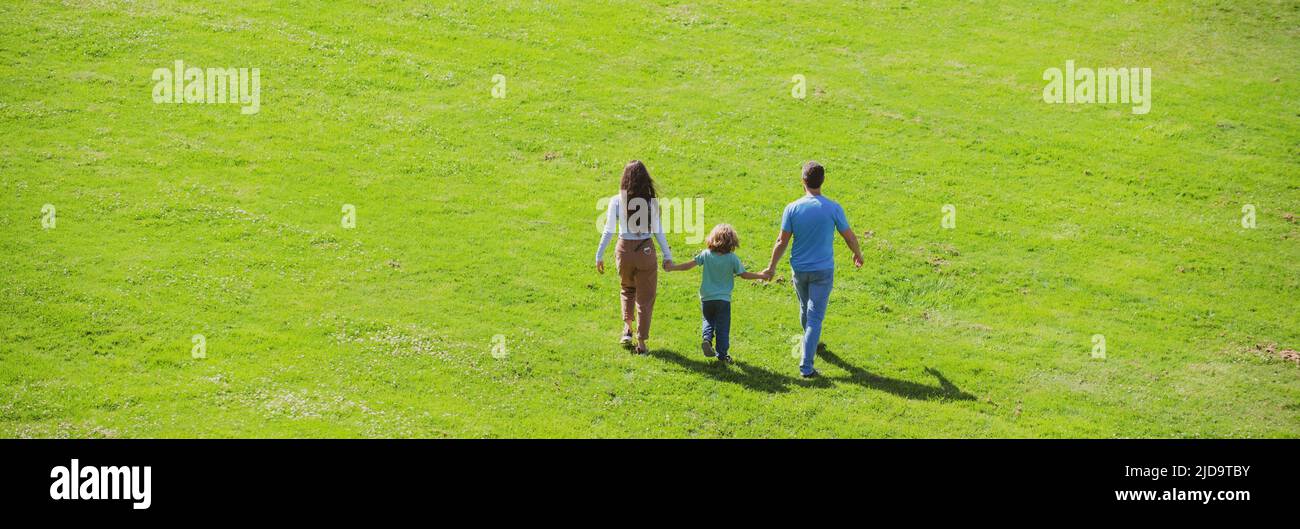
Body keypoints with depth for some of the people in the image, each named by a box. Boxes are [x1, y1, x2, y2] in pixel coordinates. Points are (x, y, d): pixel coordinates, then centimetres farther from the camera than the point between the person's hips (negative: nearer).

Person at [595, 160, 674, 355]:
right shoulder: (651, 201, -7)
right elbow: (658, 230, -5)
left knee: (627, 289, 28)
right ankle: (641, 343, 10)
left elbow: (608, 231, -6)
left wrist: (599, 255, 2)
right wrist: (668, 256, 2)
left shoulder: (617, 201, -7)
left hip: (624, 250, 1)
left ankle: (627, 328, 14)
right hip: (645, 251, -1)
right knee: (645, 298, 11)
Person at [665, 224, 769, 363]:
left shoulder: (706, 254, -5)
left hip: (706, 298, 2)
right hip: (723, 299, -2)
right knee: (723, 328, 7)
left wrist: (672, 267, 9)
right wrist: (761, 276, 6)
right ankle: (722, 355, 9)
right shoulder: (732, 258, -10)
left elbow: (689, 265, -3)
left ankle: (707, 339, -5)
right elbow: (744, 274, -5)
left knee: (708, 321, 22)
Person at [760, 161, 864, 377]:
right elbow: (849, 237, -1)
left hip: (799, 269, 2)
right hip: (823, 270, -2)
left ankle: (811, 341, 49)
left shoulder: (792, 208, -10)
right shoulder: (833, 208, -12)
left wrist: (772, 267, 7)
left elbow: (782, 241, -6)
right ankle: (806, 366, -7)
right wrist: (857, 254, 20)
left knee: (805, 308, 25)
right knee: (815, 317, -1)